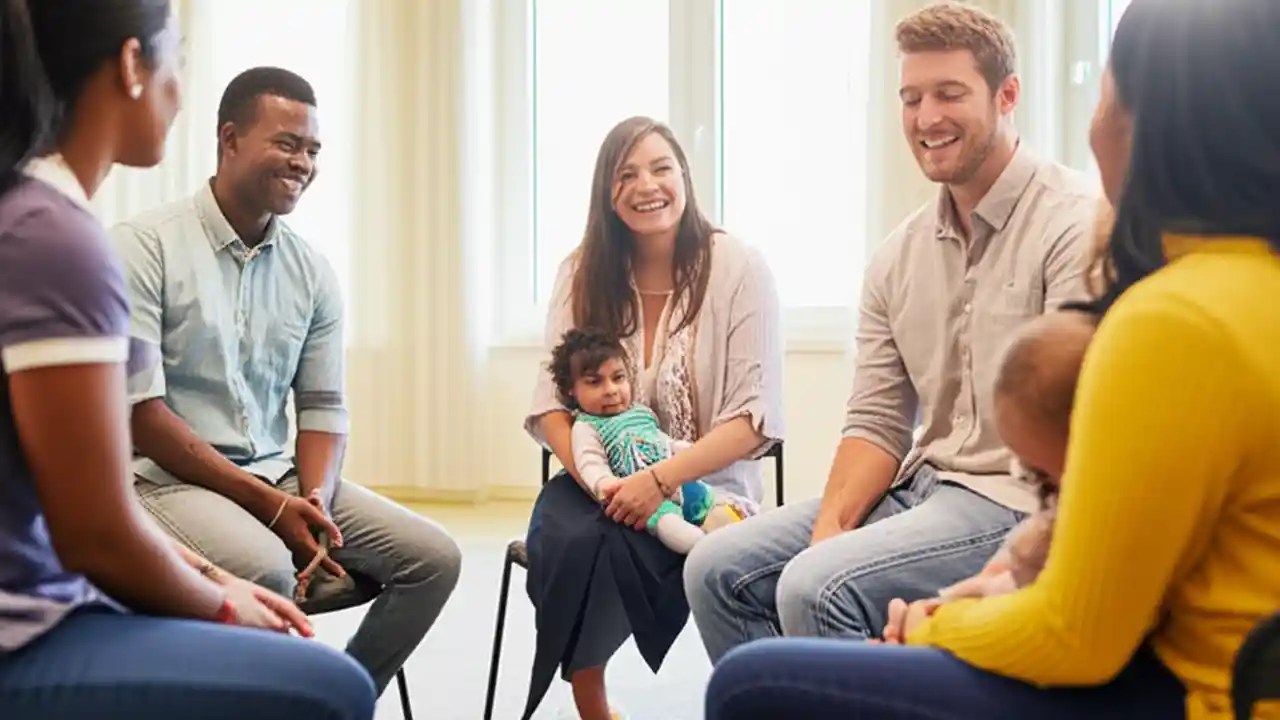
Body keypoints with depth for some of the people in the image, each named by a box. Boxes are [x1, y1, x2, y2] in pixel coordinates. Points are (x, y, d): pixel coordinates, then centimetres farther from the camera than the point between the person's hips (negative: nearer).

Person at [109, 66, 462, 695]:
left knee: (431, 558, -7)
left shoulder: (312, 271, 7)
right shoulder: (143, 247, -10)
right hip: (169, 477, -6)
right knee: (265, 570, -35)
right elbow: (138, 411, -15)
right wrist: (269, 504, -18)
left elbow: (323, 405, 9)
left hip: (280, 475, 6)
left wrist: (313, 501, -13)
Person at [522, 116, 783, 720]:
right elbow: (551, 403, 3)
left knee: (615, 548, -32)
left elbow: (755, 419, -11)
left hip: (703, 488, -3)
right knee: (566, 539, -30)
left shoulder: (739, 268, -5)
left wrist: (660, 478, -24)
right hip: (603, 484, 3)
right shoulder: (582, 273, 6)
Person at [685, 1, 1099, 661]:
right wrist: (831, 526, -8)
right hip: (920, 483, 7)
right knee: (716, 569, -3)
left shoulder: (1074, 224, -10)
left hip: (1019, 500, -7)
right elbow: (875, 423, 10)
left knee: (814, 587, -26)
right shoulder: (897, 258, 12)